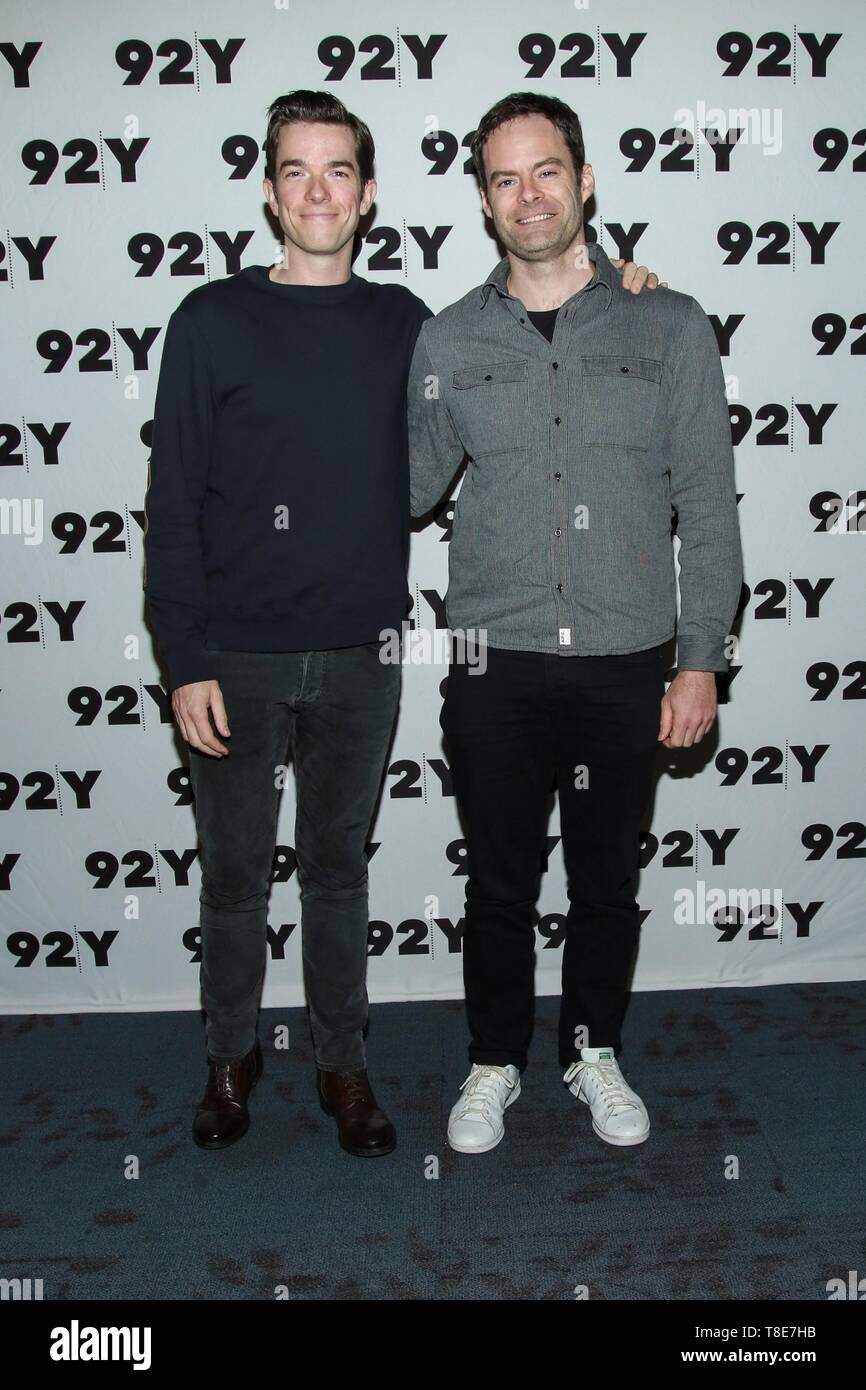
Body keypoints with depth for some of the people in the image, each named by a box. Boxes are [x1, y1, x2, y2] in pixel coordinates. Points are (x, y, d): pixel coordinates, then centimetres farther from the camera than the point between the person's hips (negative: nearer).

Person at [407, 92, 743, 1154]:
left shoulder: (669, 327, 1)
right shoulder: (447, 341, 4)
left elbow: (706, 505, 1)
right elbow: (408, 484, 13)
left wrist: (700, 657, -3)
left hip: (625, 666, 0)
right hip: (496, 668, 1)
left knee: (607, 878, 14)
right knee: (499, 883, 11)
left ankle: (594, 1051, 37)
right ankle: (495, 1062, 33)